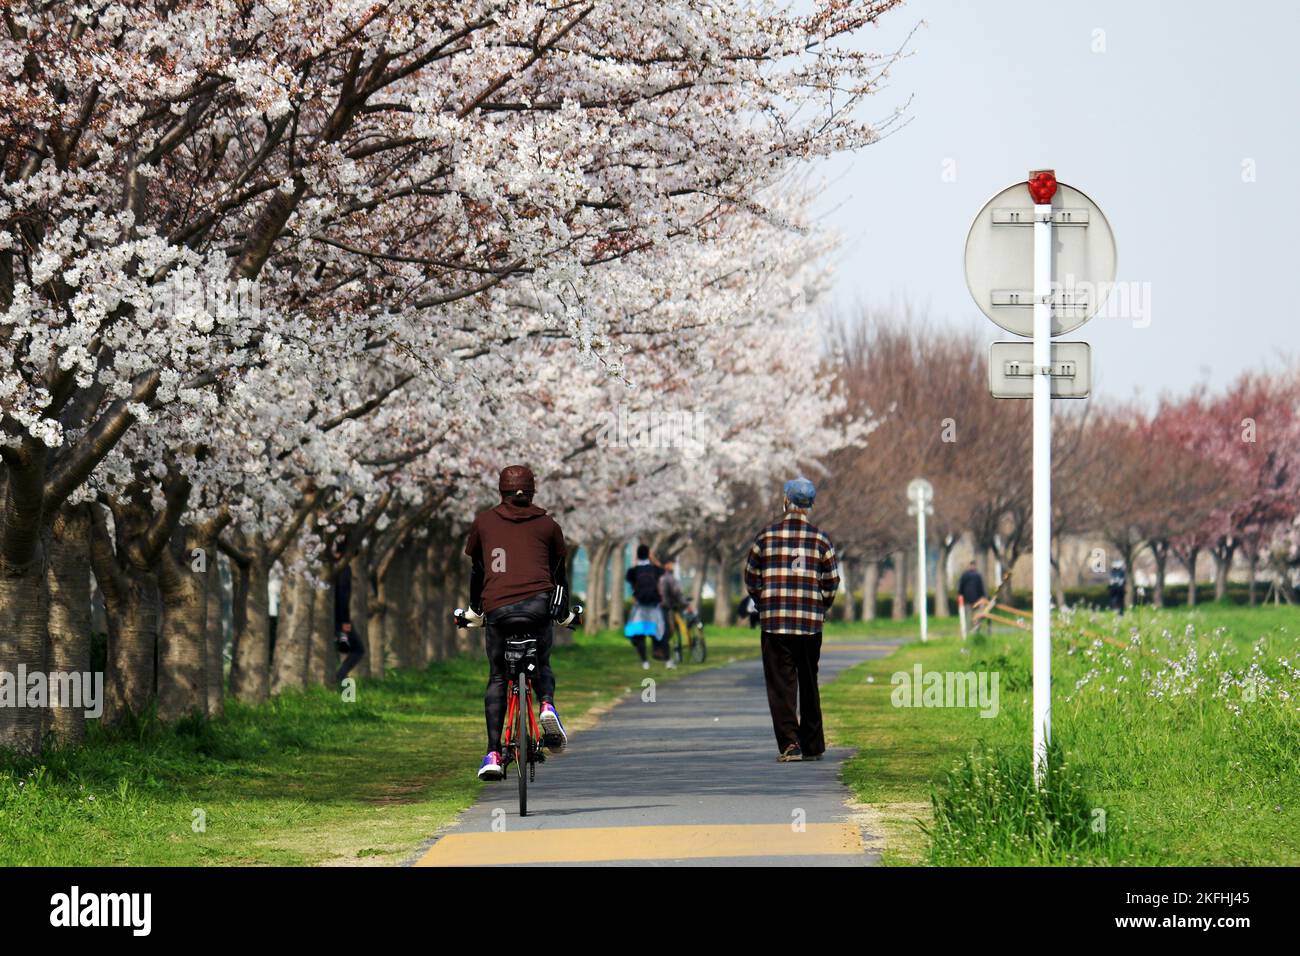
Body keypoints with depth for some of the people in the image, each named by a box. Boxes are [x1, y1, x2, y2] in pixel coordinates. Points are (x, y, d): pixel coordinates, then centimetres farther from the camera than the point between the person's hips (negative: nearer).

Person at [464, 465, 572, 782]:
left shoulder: (484, 522, 18)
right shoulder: (547, 525, 18)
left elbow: (476, 570, 26)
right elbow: (559, 572, 26)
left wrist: (474, 611, 40)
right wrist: (564, 613, 41)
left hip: (497, 609, 0)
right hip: (538, 604, 0)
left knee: (497, 678, 12)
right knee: (541, 664, 23)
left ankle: (493, 754, 1)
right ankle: (547, 705, -10)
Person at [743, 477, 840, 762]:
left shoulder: (766, 536, -1)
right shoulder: (821, 539, 0)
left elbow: (751, 579, 4)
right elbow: (832, 582, 2)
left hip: (774, 622, -2)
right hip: (811, 622, 2)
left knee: (780, 684, -1)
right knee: (809, 684, 13)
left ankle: (789, 743, -12)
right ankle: (812, 746, 16)